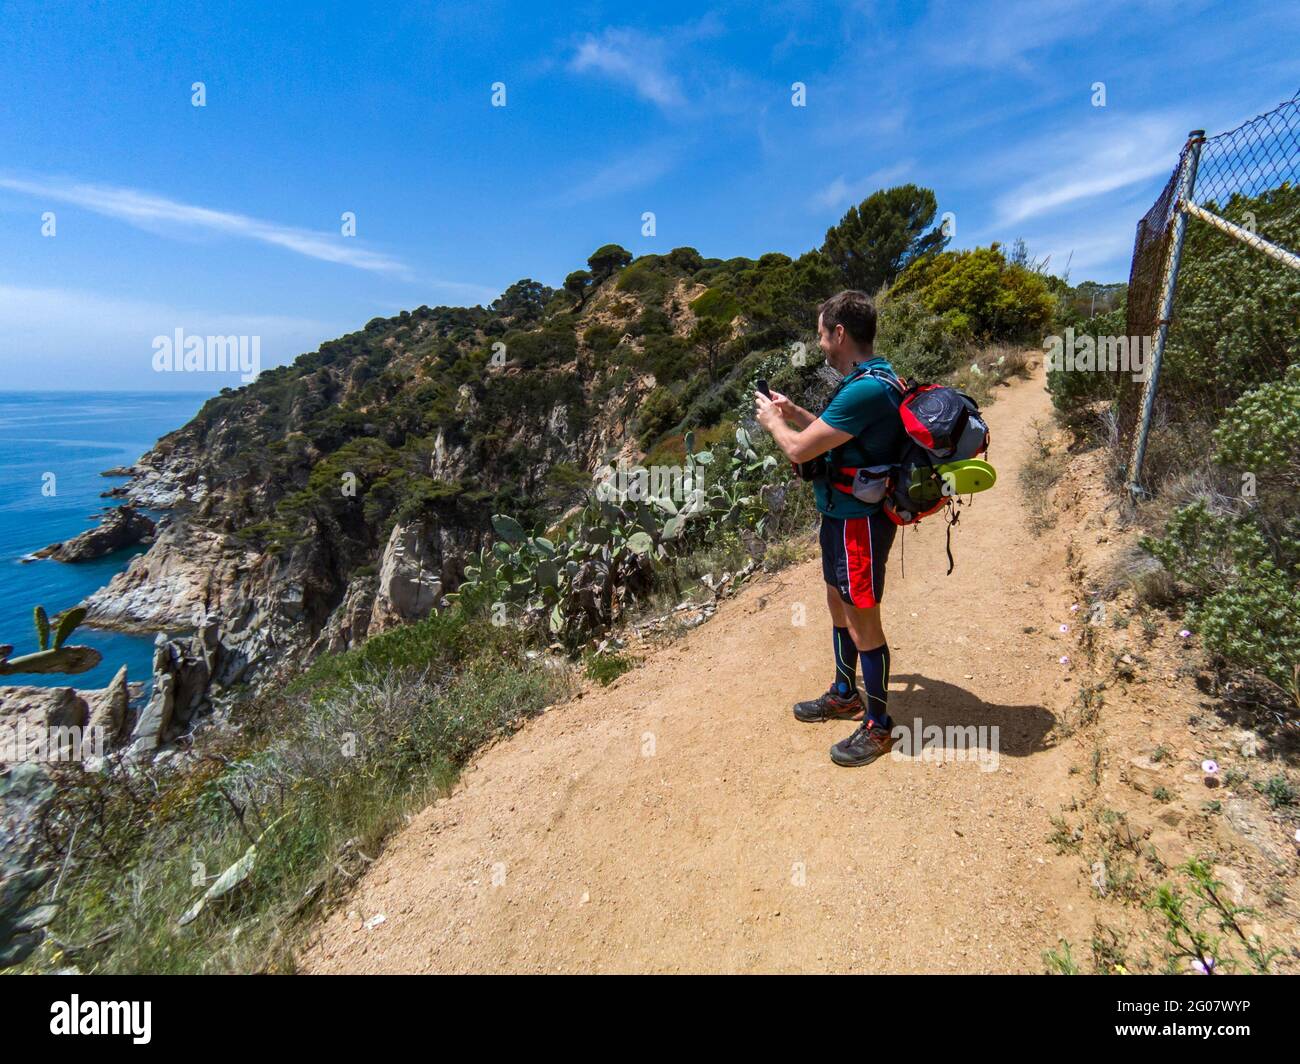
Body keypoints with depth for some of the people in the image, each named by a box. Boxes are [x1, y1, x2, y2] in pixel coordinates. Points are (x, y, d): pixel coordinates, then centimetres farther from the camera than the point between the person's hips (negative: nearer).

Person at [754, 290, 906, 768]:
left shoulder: (865, 390, -25)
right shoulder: (870, 379, 9)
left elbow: (799, 450, -24)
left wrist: (772, 420, -4)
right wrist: (795, 413, 15)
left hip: (859, 522, -10)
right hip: (844, 514, 11)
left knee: (863, 624, 2)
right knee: (839, 605, 22)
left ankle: (878, 727, 19)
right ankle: (845, 694, 40)